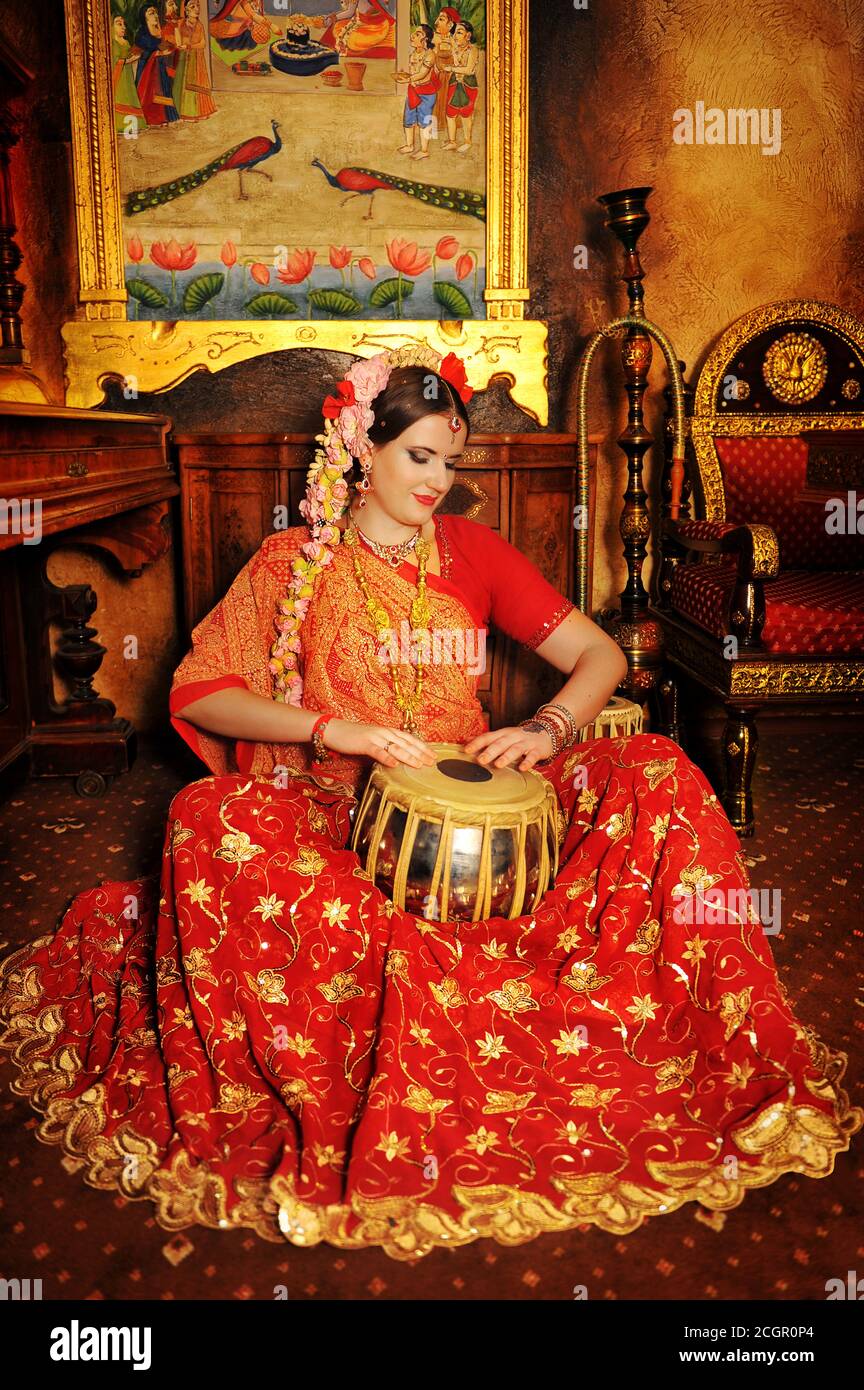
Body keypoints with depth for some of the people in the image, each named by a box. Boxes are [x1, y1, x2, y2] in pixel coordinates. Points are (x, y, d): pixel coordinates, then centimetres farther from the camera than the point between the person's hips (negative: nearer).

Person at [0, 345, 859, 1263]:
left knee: (657, 773, -18)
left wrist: (548, 729, -15)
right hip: (332, 818, -2)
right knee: (209, 819, -33)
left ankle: (720, 1060, -9)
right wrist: (335, 729, -17)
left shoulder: (471, 551, 8)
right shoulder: (293, 561, 2)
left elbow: (599, 654, 6)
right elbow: (197, 692, -5)